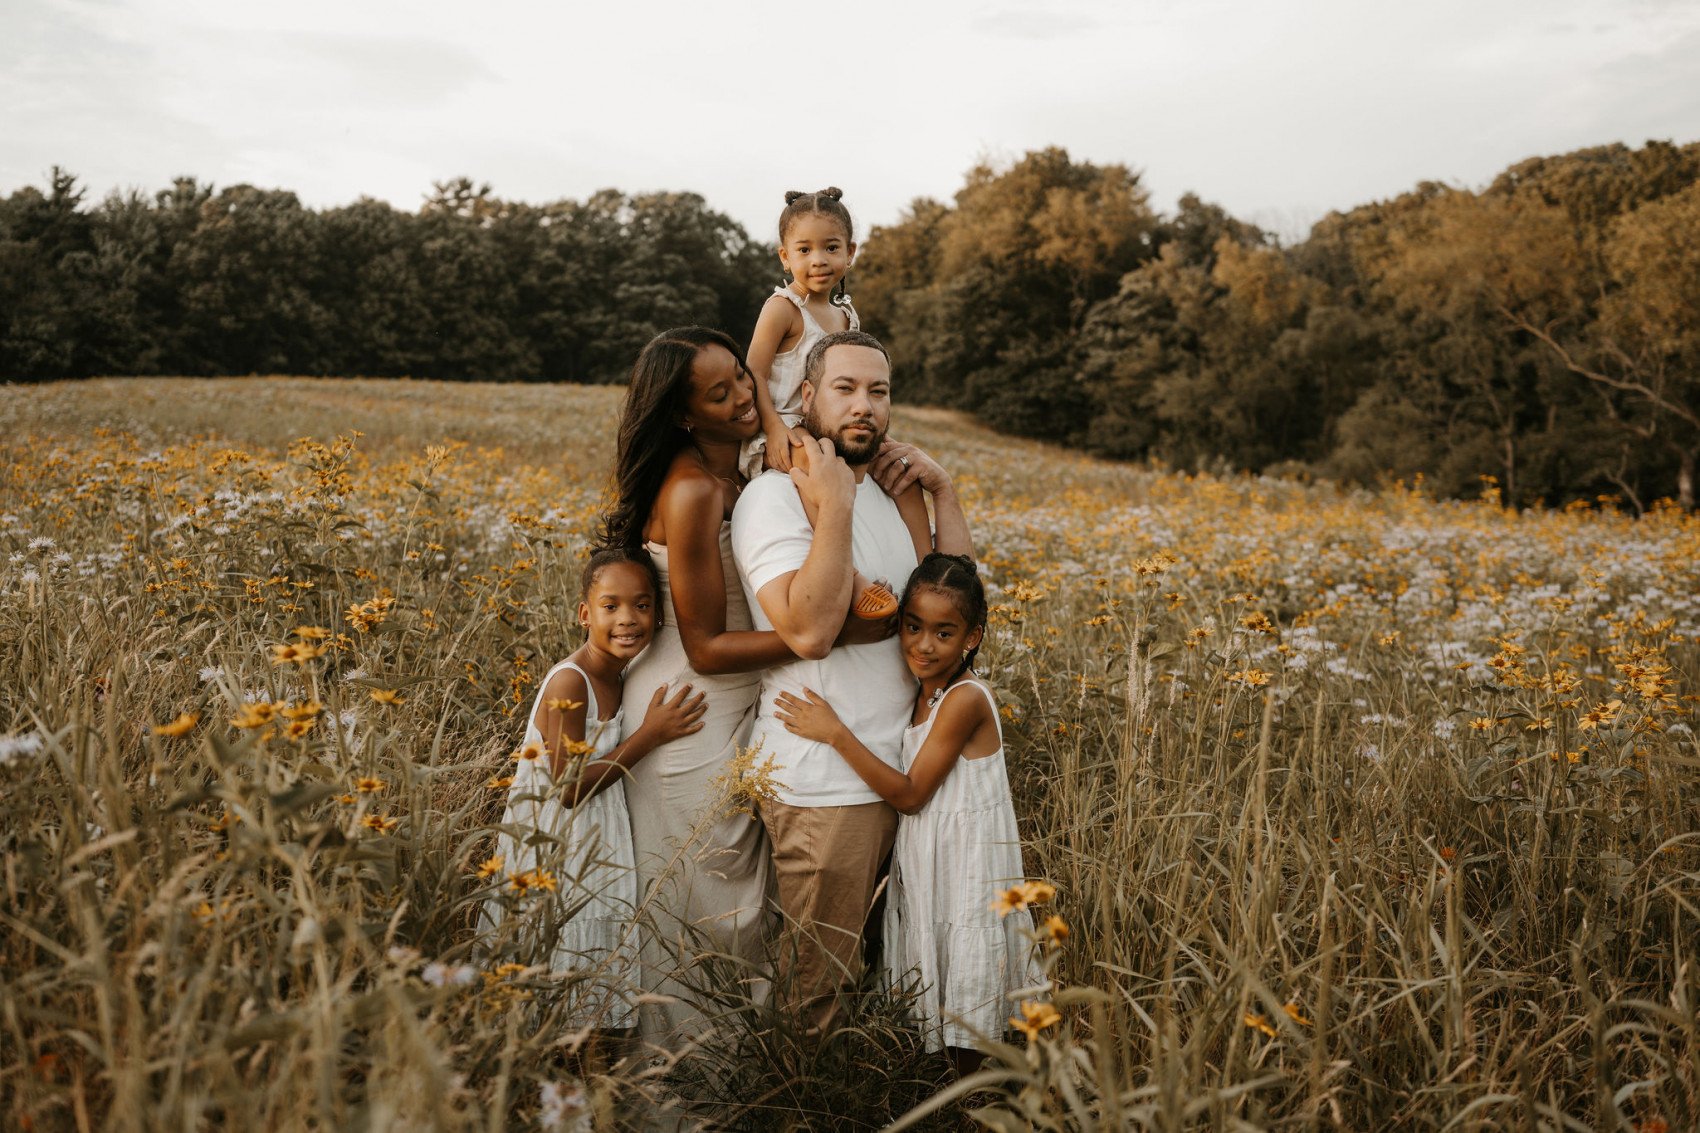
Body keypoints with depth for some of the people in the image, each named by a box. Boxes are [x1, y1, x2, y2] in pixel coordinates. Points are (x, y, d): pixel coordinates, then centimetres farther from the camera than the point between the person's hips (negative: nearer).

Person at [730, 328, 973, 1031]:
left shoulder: (888, 493, 14)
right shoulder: (774, 497, -13)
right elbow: (808, 630, -26)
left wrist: (941, 490, 4)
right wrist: (834, 507, -23)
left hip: (895, 770, 8)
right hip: (821, 782, -8)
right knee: (817, 984, 3)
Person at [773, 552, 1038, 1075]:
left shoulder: (965, 699, -21)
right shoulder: (919, 692, 4)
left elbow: (909, 793, -21)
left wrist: (835, 733, -25)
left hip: (967, 868, -8)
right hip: (922, 859, 8)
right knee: (933, 997, 17)